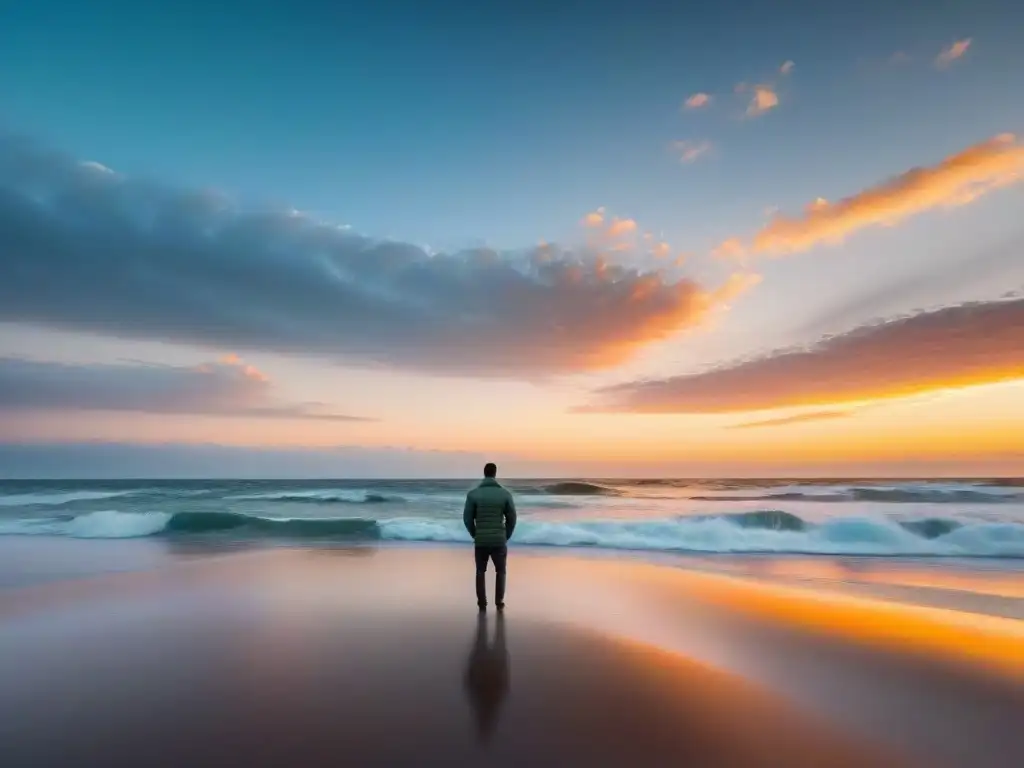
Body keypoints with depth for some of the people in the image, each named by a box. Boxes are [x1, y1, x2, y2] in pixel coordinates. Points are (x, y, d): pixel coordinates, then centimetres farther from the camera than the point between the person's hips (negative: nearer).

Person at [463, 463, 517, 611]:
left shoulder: (473, 494, -6)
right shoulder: (505, 493, -5)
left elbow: (467, 518, -3)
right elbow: (512, 518, -3)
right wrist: (506, 536, 11)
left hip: (480, 541, 0)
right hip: (499, 540, 0)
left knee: (481, 572, 17)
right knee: (500, 571, 17)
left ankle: (482, 603, 18)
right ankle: (499, 603, 15)